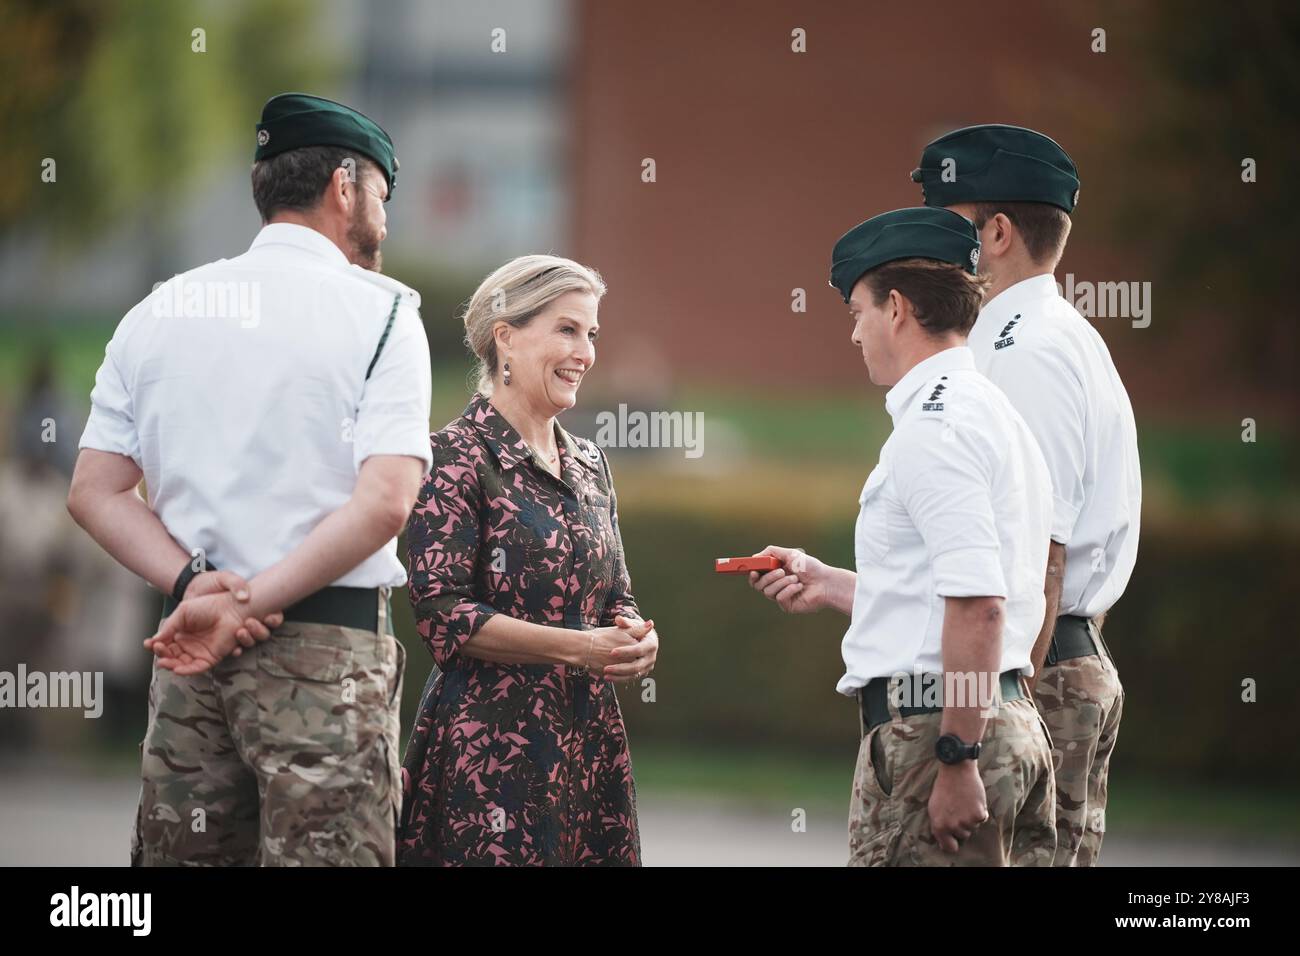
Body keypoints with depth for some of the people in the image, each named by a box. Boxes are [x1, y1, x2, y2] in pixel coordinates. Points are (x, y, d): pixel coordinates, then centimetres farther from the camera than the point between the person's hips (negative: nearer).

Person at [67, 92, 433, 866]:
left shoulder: (159, 311, 12)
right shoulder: (379, 314, -3)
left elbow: (97, 492, 5)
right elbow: (384, 504, -15)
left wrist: (195, 587, -6)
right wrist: (245, 607, -13)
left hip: (188, 654, 5)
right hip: (324, 654, -5)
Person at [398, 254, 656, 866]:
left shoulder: (587, 463, 15)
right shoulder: (459, 456, -7)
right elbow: (442, 615, -14)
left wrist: (636, 640, -2)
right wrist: (579, 647, -19)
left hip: (588, 739, 7)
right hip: (491, 741, -7)